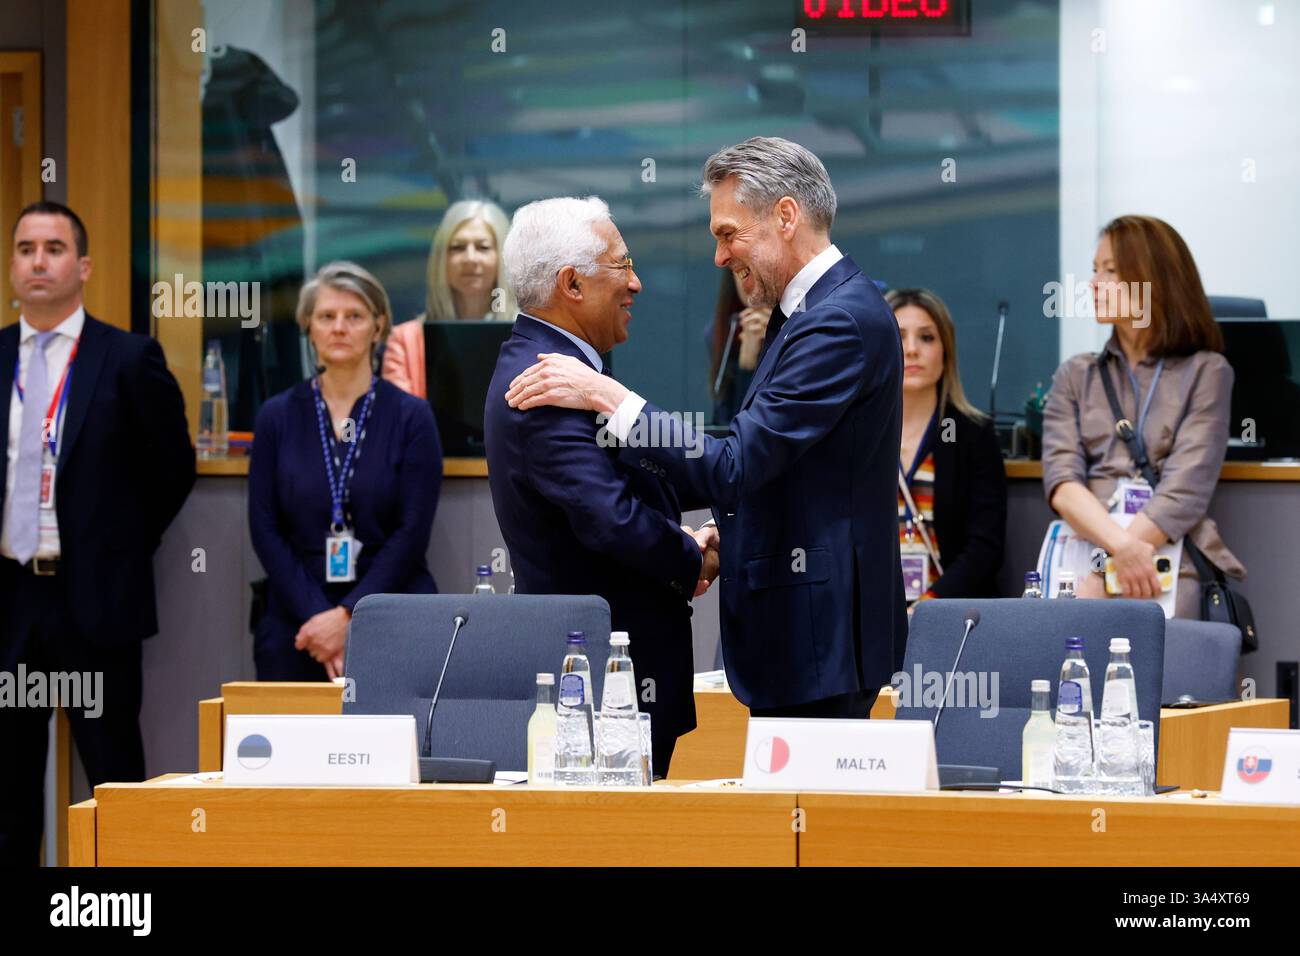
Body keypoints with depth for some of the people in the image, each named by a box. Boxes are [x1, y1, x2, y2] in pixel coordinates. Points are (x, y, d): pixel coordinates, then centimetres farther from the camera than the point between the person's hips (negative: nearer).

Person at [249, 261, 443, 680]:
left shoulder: (411, 417, 1)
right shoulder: (277, 417, 7)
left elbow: (412, 532, -5)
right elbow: (265, 529, 2)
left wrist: (346, 616, -14)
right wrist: (318, 616, -10)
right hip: (297, 628, 2)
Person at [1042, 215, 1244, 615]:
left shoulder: (1205, 372, 8)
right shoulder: (1075, 377, 18)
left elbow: (1185, 491, -5)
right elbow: (1061, 482, 2)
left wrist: (1102, 576, -17)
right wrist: (1121, 545, -19)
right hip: (1087, 552, 2)